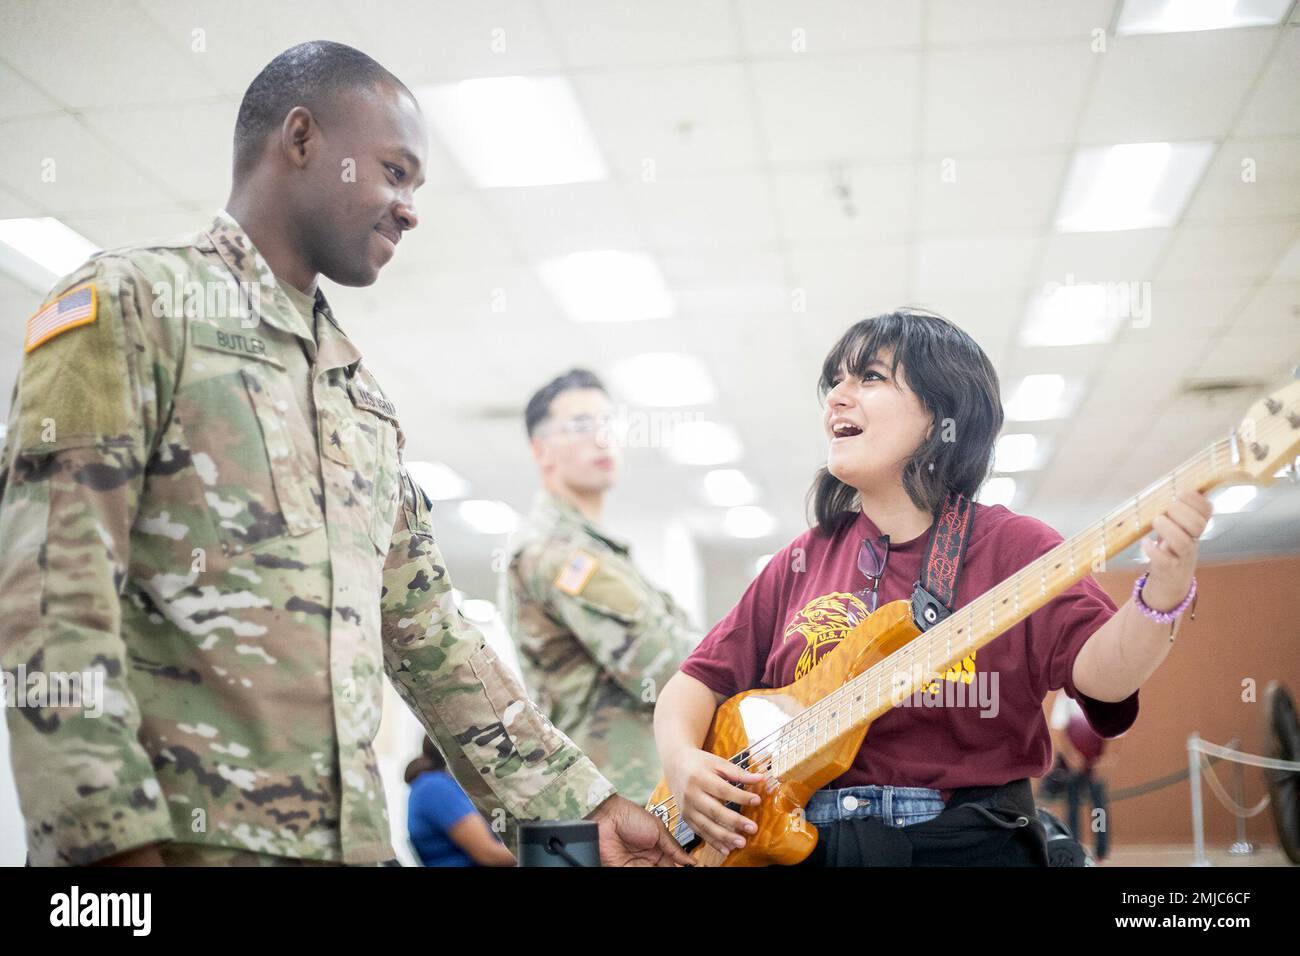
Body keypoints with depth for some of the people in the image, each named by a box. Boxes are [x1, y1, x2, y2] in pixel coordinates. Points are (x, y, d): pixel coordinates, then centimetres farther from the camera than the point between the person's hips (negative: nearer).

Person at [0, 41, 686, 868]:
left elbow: (428, 635, 19)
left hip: (351, 837, 7)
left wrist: (590, 804, 15)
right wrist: (117, 844, -21)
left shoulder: (363, 399, 20)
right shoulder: (130, 303, -2)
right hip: (181, 834, -6)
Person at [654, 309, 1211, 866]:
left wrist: (1164, 590, -31)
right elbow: (703, 678, 15)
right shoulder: (804, 562, 12)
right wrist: (682, 758, -4)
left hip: (970, 843, -3)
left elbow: (1100, 671, -13)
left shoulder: (1011, 547, 1)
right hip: (805, 844, 3)